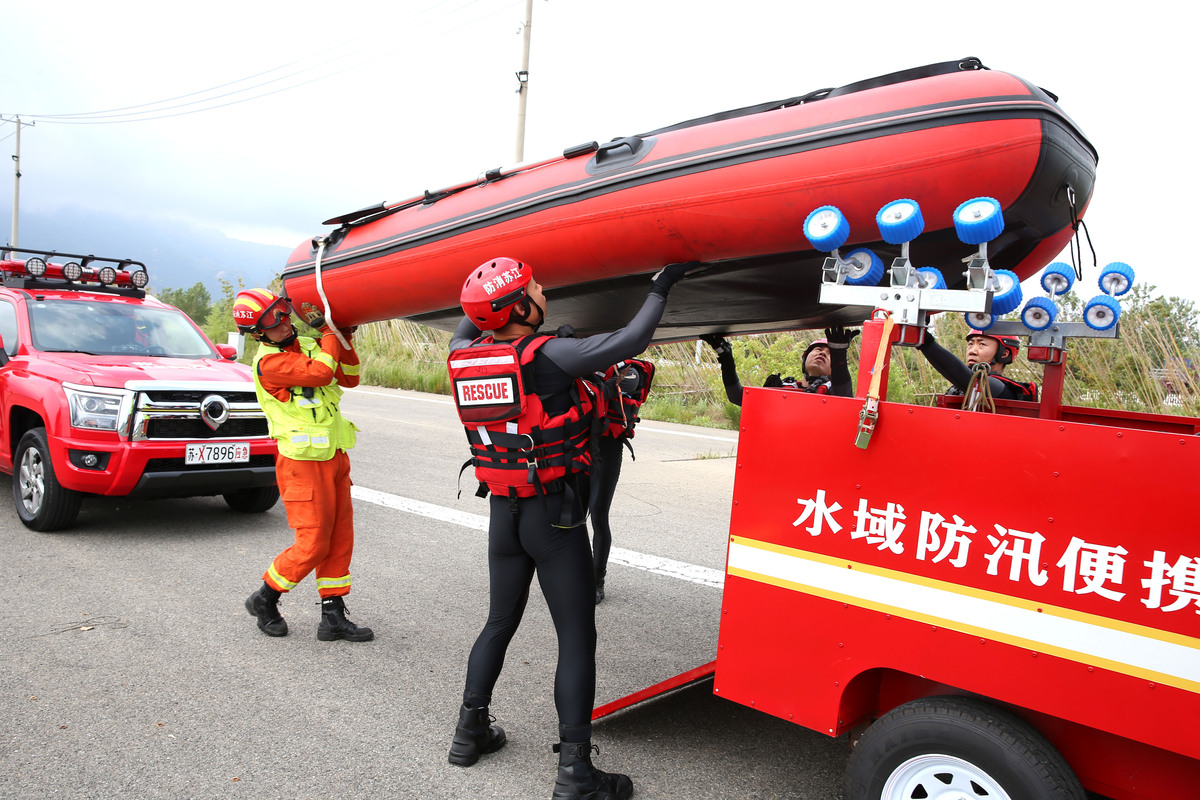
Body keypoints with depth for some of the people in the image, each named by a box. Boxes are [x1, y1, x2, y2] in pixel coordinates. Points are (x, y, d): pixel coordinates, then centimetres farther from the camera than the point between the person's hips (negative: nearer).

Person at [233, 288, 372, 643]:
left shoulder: (308, 345, 11)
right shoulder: (268, 363, -14)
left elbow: (349, 378, 15)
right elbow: (320, 373, -26)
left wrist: (345, 339, 4)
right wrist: (329, 331, -14)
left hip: (335, 458, 8)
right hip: (303, 464, -8)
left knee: (340, 540, 8)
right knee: (313, 544, -4)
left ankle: (333, 617, 17)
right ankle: (264, 599, 20)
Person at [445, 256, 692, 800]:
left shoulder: (464, 357, -1)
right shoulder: (547, 357, -21)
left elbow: (467, 327, 24)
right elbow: (631, 342, -19)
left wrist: (489, 293, 29)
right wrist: (661, 286, -6)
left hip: (502, 511, 7)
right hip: (555, 516, -7)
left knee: (499, 623, 22)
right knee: (576, 638, 2)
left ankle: (470, 732, 33)